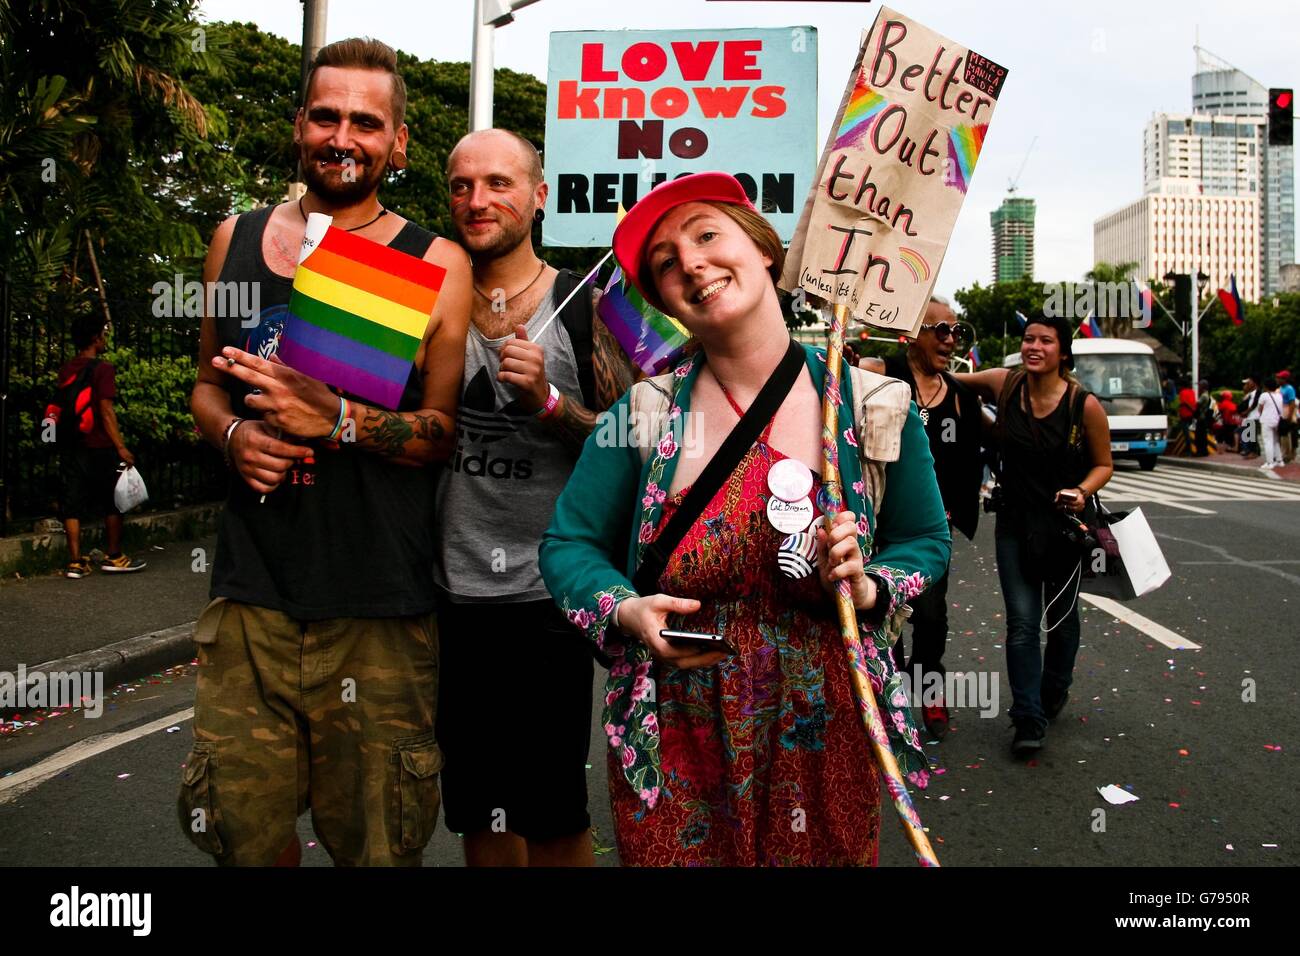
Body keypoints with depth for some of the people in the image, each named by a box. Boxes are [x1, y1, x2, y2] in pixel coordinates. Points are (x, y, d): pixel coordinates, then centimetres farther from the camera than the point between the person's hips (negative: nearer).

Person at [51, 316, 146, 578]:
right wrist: (121, 447, -16)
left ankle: (75, 562, 6)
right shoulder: (102, 368, -11)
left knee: (73, 503, 6)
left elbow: (61, 407, 13)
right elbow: (106, 411, -16)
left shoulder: (66, 369, 10)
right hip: (98, 447, -6)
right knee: (112, 502, 7)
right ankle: (114, 557, 13)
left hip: (69, 446, 6)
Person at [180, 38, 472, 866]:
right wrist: (232, 433, -1)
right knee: (243, 834, 10)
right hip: (252, 589, 3)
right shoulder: (237, 239, 12)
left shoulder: (435, 263, -1)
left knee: (376, 842, 6)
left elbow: (445, 429, -5)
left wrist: (338, 419, -22)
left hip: (378, 608, -3)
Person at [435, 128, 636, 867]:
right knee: (478, 810, 16)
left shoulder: (585, 307, -3)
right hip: (451, 590, 3)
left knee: (554, 815, 8)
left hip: (548, 592, -3)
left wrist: (546, 401, -20)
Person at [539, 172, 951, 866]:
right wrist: (626, 611, -18)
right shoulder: (644, 412, -5)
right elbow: (568, 544, 1)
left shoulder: (876, 406, -5)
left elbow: (925, 540, 7)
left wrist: (869, 589, -14)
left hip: (824, 737, 1)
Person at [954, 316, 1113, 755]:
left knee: (1061, 616, 17)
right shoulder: (1003, 385, -6)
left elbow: (1103, 464, 0)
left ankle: (1053, 694, 41)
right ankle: (1029, 719, 2)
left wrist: (1082, 492, -21)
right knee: (1022, 621, -5)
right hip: (1015, 523, 1)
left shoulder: (1085, 405, -13)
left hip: (1065, 524, -1)